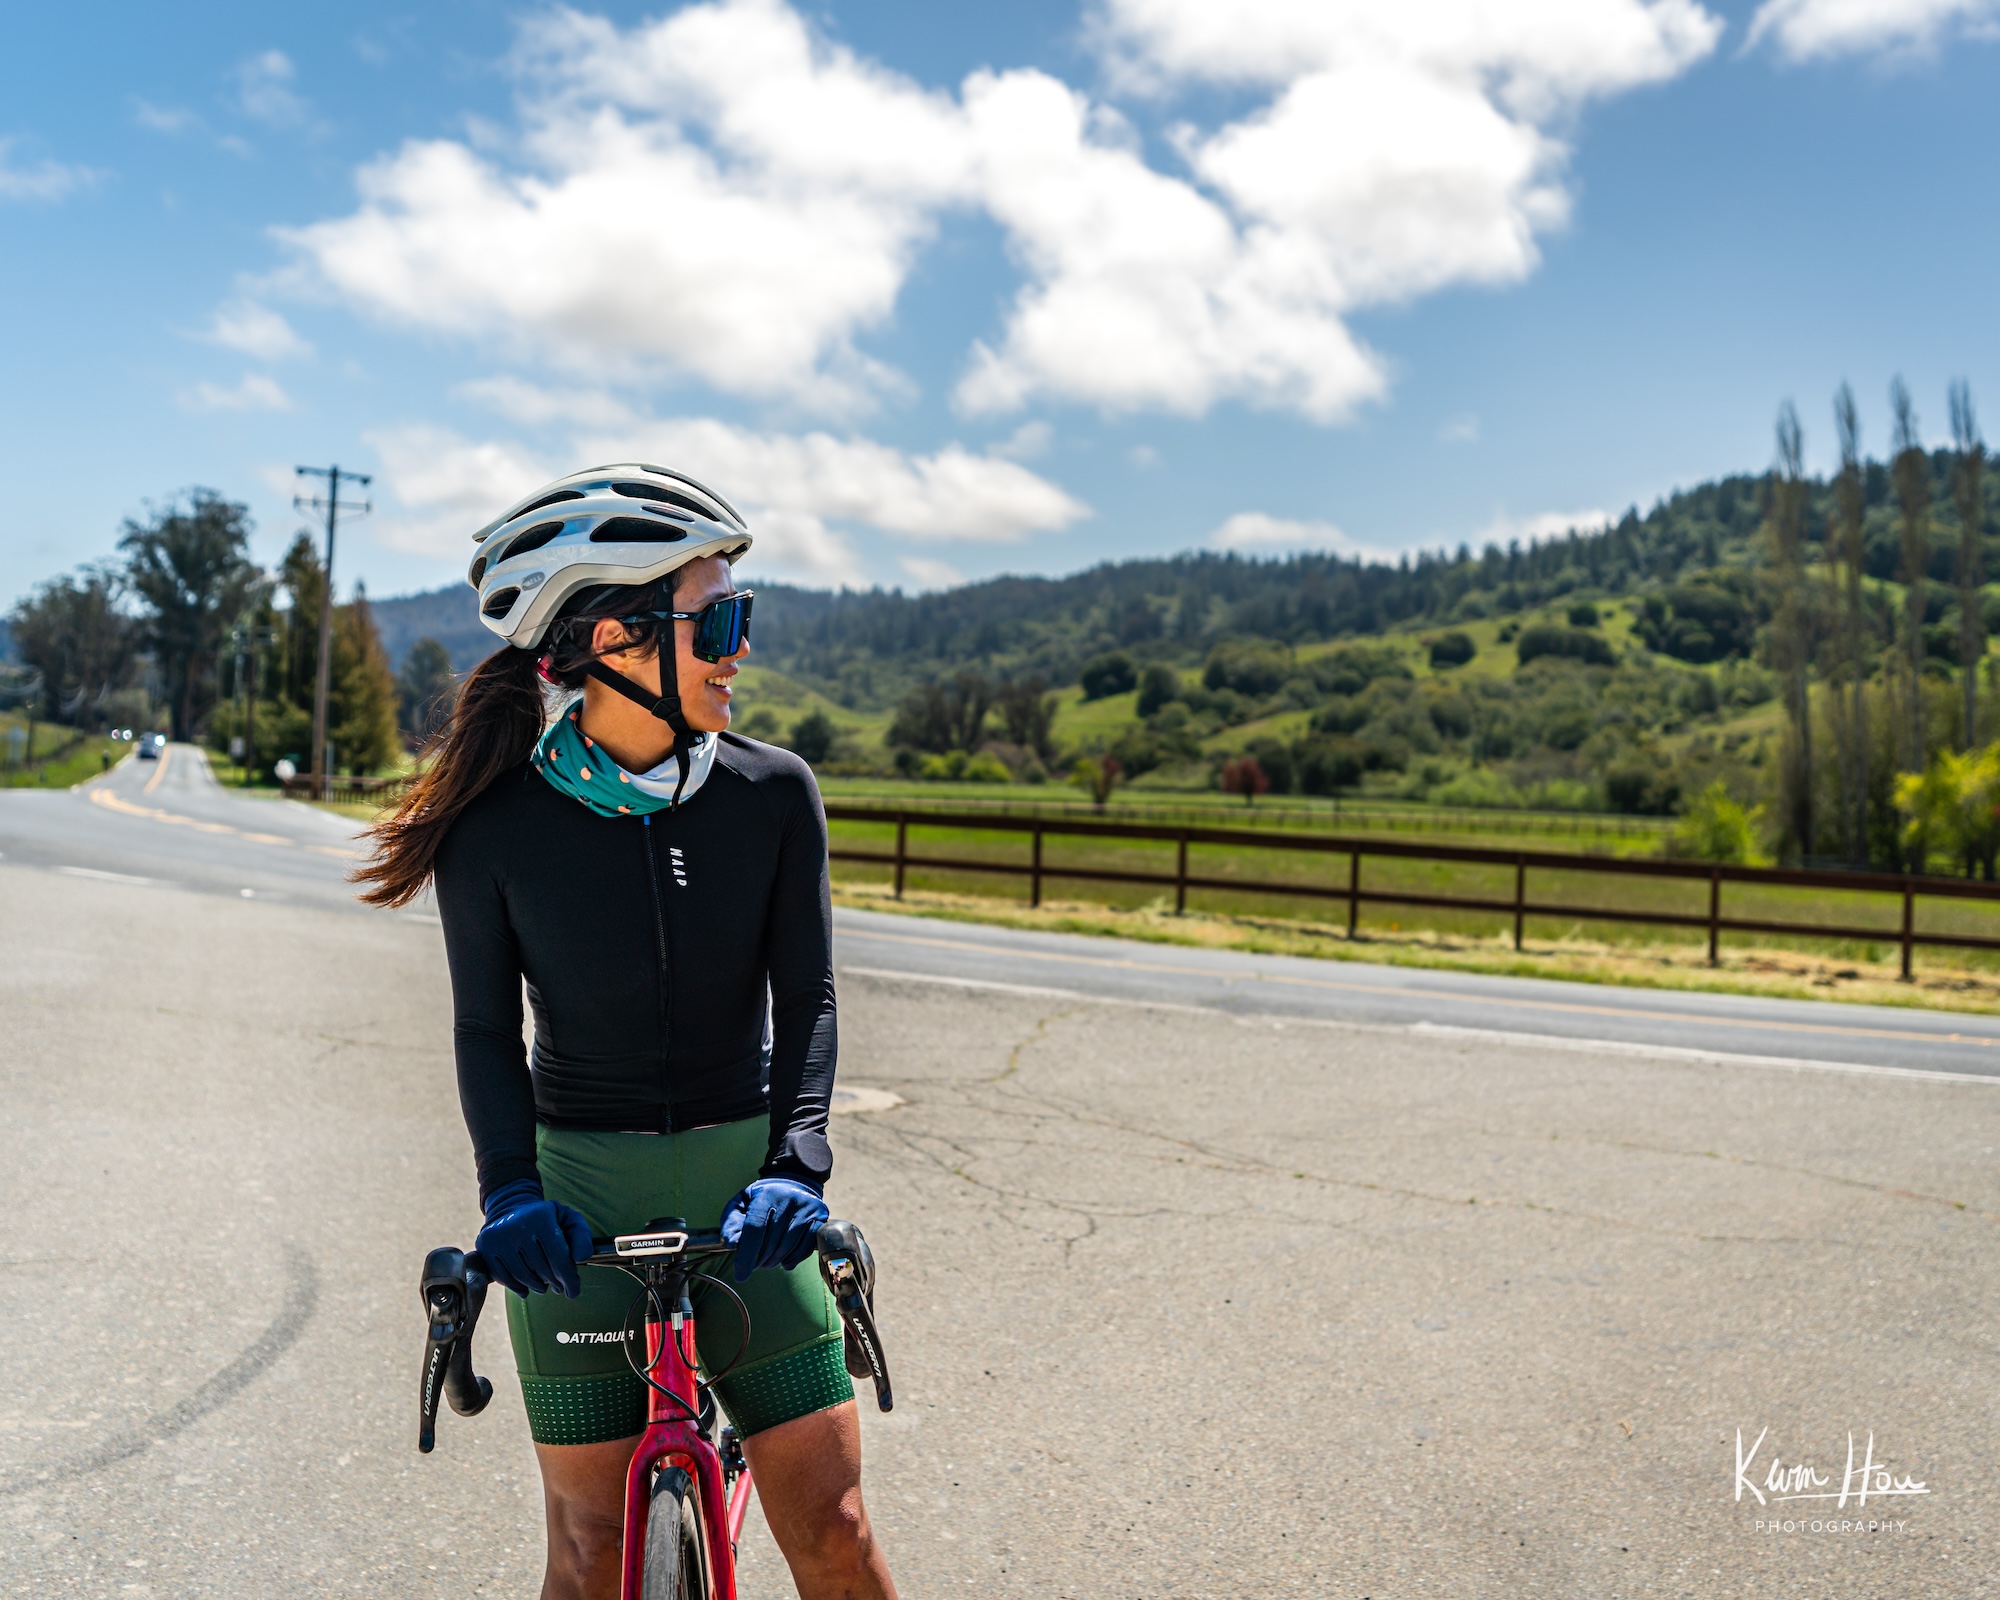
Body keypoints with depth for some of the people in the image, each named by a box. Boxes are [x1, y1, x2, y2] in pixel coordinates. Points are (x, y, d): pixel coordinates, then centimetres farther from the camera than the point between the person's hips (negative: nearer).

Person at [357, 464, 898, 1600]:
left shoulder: (774, 794, -6)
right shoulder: (497, 823, -8)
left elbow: (807, 999, -4)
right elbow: (486, 1028, -1)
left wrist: (796, 1163, -18)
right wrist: (510, 1186, -15)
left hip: (747, 1188, 1)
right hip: (580, 1202, -1)